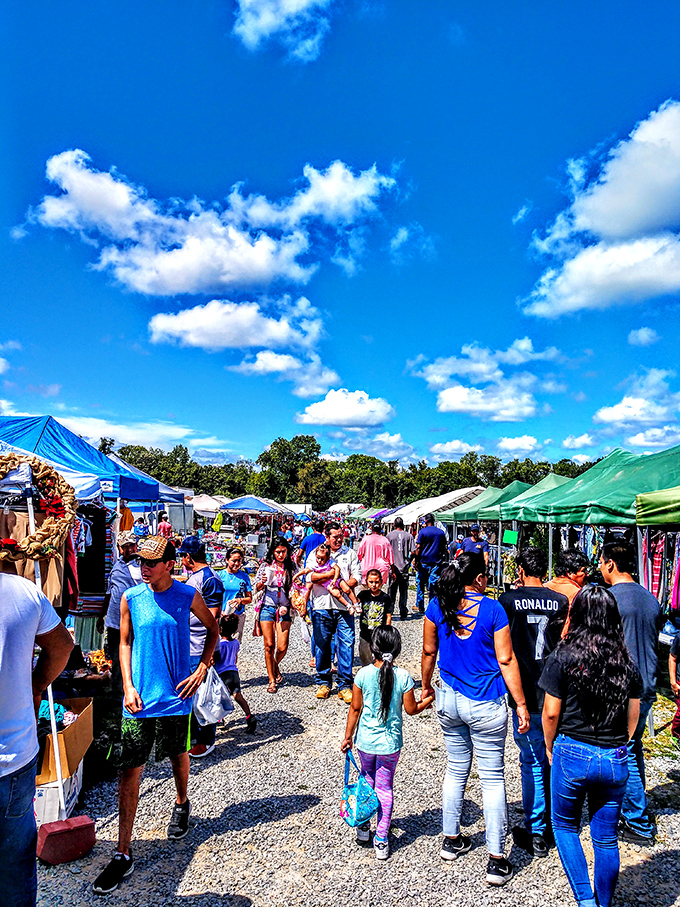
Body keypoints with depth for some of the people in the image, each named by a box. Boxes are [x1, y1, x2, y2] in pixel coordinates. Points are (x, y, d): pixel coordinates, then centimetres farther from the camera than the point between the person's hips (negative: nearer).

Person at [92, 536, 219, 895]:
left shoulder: (188, 595, -8)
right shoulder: (131, 598, -5)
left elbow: (213, 628, 7)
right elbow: (125, 643, 5)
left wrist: (202, 669, -2)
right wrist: (128, 686, -3)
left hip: (176, 695, 0)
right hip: (139, 698, 0)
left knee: (178, 756, 20)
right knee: (129, 771, 0)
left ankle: (181, 805, 49)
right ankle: (123, 855, 12)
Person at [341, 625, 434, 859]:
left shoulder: (363, 674, -13)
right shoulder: (403, 676, -15)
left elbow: (355, 708, -5)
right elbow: (411, 709, -6)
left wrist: (348, 736, 7)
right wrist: (428, 699, 13)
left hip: (365, 741, 1)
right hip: (390, 743, -1)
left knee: (367, 781, 24)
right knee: (385, 788, 14)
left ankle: (363, 827, 35)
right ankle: (381, 839, 19)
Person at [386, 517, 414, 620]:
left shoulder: (389, 535, -2)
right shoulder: (408, 535, 0)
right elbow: (412, 552, -3)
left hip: (393, 568, 0)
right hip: (404, 567, 1)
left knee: (392, 590, 9)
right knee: (403, 591, 7)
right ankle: (403, 613, 8)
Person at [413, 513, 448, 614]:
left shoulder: (423, 531, -6)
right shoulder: (441, 532, 5)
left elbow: (418, 548, -7)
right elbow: (444, 548, 11)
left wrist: (416, 560, 0)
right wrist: (441, 560, 20)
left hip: (424, 562, -3)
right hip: (436, 562, 3)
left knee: (421, 584, 9)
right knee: (433, 585, 5)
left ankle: (420, 606, 15)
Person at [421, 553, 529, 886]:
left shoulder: (437, 606, -4)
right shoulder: (492, 609, -14)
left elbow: (429, 651, 5)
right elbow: (506, 661, -12)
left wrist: (426, 686, 20)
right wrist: (521, 704, -5)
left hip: (449, 701, 4)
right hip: (486, 706, -4)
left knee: (456, 770, 21)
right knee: (492, 778, 8)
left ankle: (451, 840, 34)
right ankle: (496, 860, 14)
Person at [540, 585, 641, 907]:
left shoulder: (564, 655, -13)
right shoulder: (627, 660, -2)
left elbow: (551, 712, -9)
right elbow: (633, 716, 6)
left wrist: (550, 747, 7)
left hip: (573, 754, -3)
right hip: (615, 759, 3)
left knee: (564, 826, 18)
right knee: (606, 837, 18)